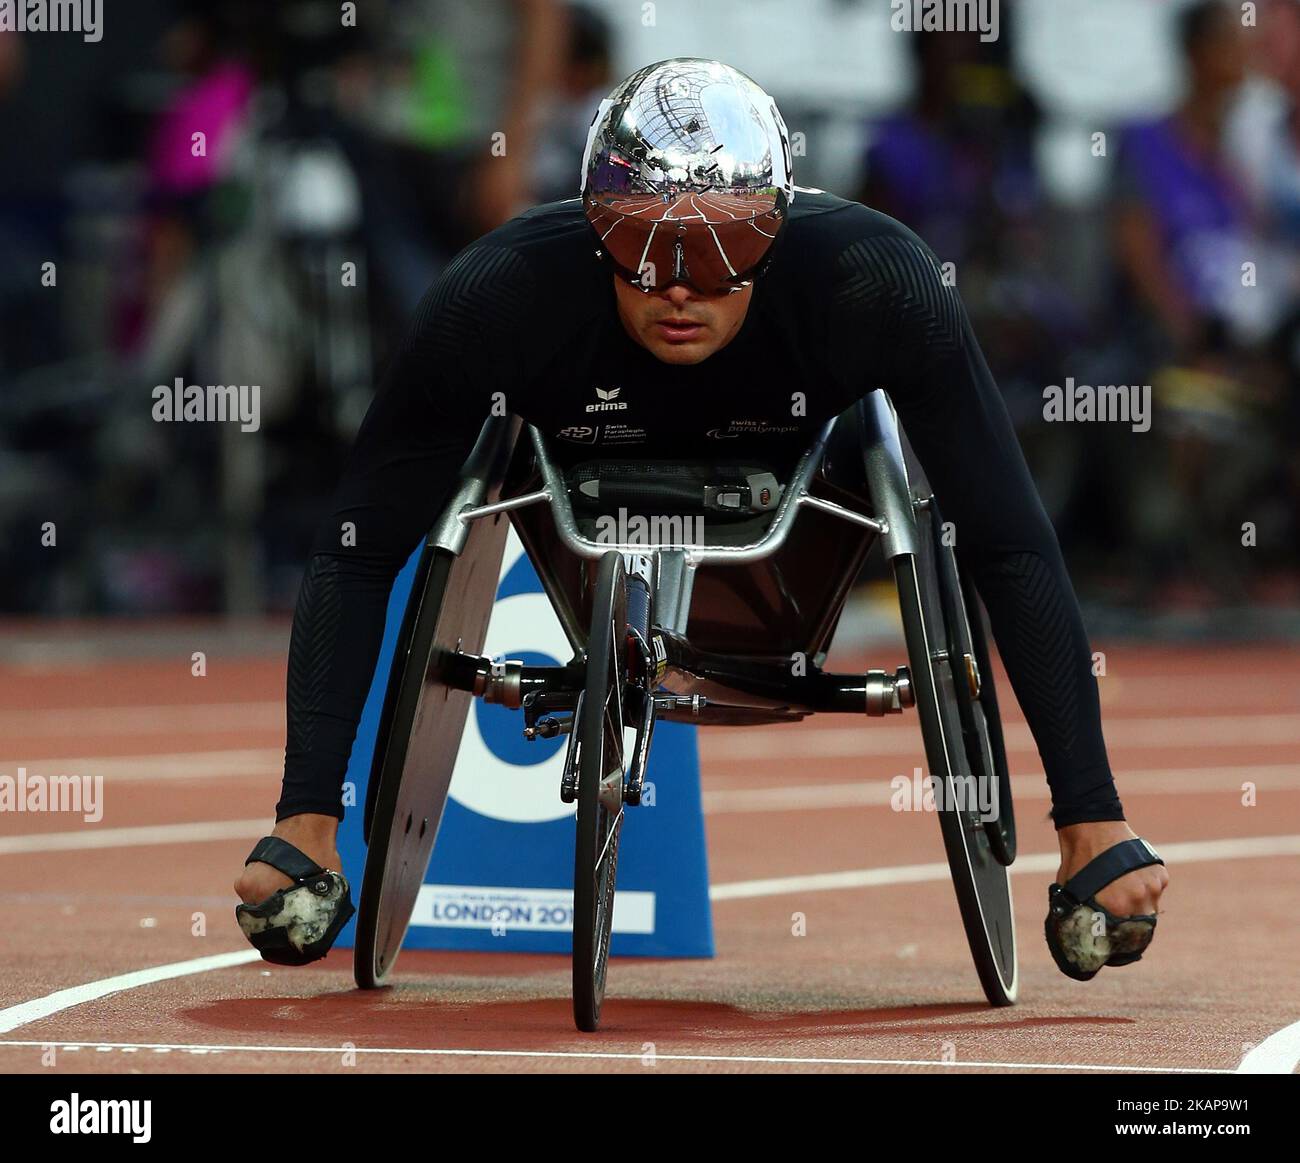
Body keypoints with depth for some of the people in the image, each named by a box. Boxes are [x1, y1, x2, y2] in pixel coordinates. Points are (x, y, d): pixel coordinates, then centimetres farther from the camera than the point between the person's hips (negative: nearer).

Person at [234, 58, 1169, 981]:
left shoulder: (878, 286, -42)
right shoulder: (501, 299, -42)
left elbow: (1015, 554, -36)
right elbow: (356, 558, -34)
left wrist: (1094, 822, -39)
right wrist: (306, 817, -40)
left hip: (801, 452, 0)